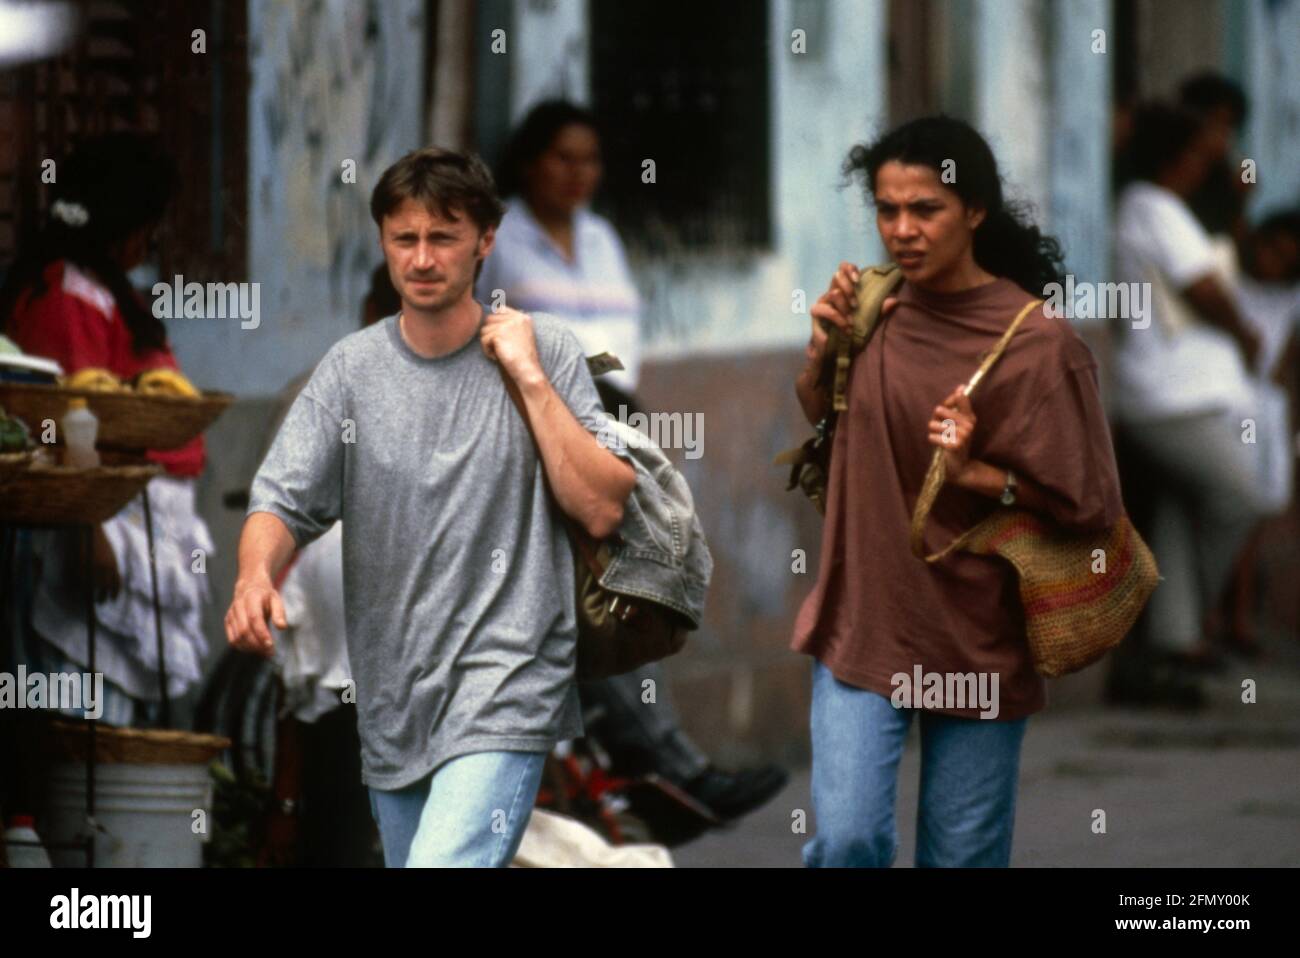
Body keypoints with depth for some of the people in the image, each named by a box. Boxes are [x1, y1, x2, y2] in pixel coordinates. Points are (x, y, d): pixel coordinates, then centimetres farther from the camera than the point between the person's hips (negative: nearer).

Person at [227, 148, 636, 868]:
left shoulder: (545, 352, -1)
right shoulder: (353, 368, 6)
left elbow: (602, 510, -7)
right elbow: (285, 501, 0)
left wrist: (530, 377, -12)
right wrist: (256, 576, -22)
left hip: (503, 693, -5)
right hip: (391, 700, 5)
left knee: (448, 864, -24)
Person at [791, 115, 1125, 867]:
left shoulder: (1038, 343, -13)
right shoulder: (876, 305, 1)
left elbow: (1090, 508, -9)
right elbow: (819, 414, 19)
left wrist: (975, 472, -21)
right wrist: (823, 345, -1)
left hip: (978, 638, -3)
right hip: (863, 625, 3)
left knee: (965, 856, 6)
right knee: (847, 841, -11)